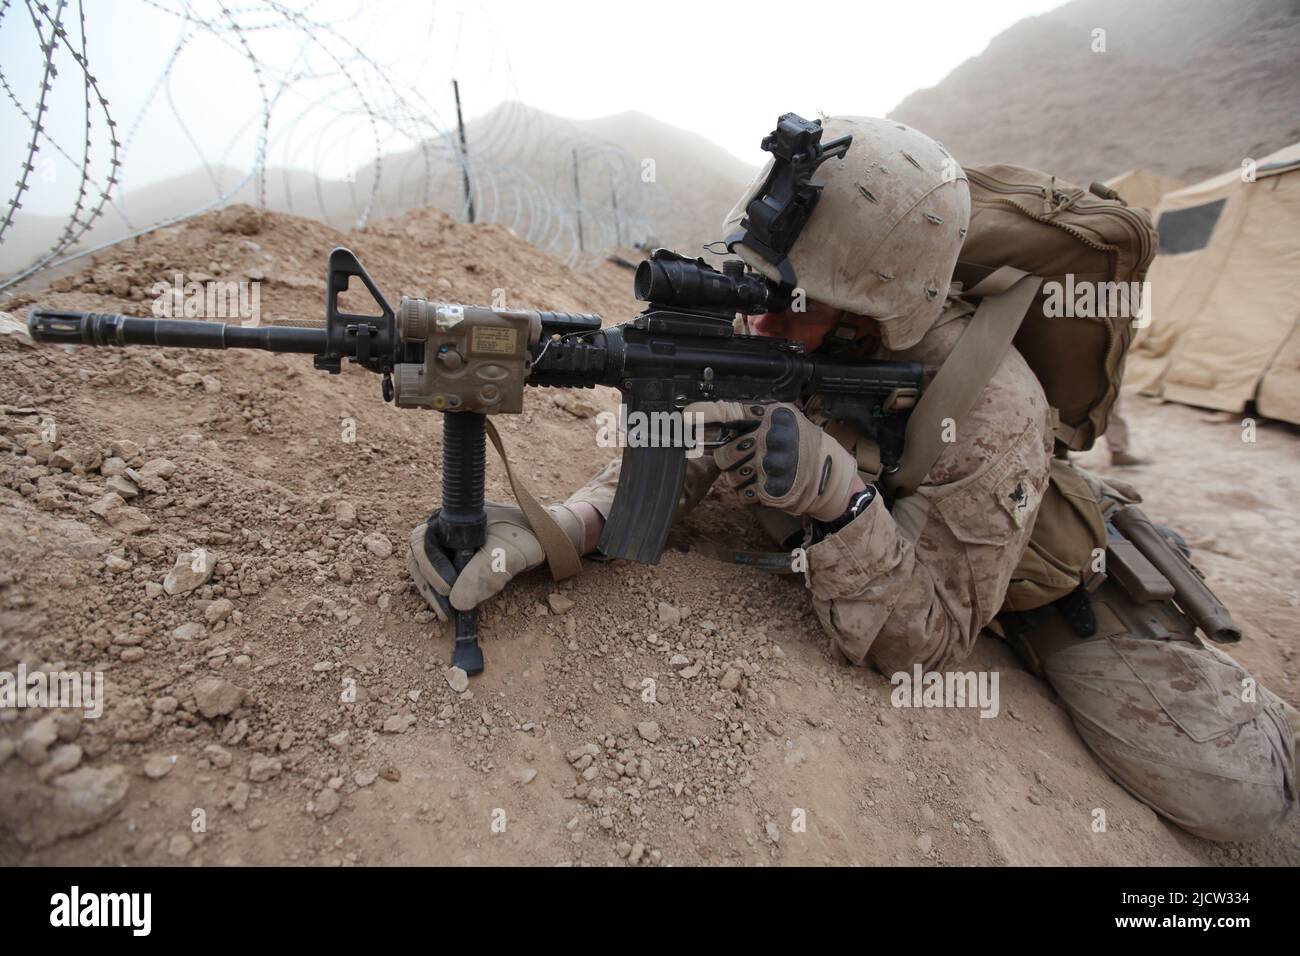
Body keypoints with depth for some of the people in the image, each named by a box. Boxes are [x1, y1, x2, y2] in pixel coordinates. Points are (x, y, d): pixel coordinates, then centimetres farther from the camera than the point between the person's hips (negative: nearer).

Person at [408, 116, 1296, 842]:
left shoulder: (990, 412, -38)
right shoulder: (790, 344, -23)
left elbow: (924, 640, -33)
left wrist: (836, 497, -50)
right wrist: (552, 527, -36)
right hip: (894, 543, 7)